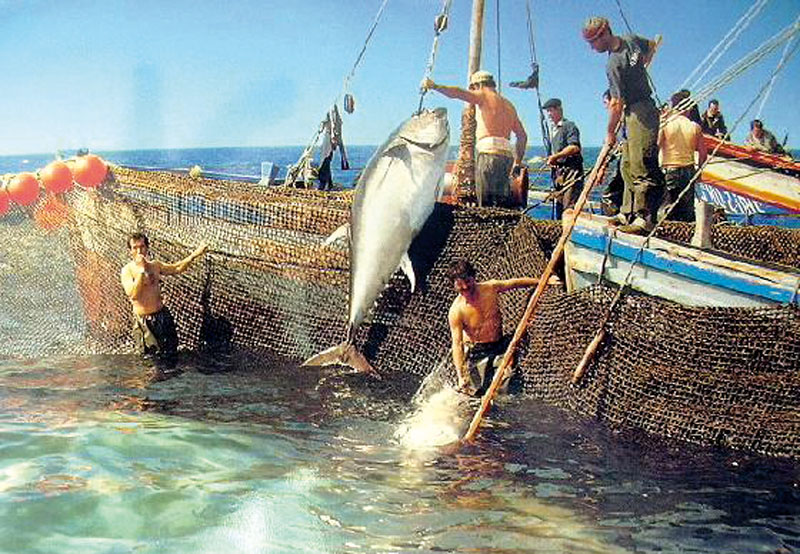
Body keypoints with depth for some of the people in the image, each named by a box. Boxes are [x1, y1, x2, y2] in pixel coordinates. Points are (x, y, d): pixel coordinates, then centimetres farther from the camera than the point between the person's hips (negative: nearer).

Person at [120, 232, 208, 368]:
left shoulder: (155, 265, 3)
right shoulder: (127, 270, -11)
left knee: (170, 356, 9)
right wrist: (142, 270, -27)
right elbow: (133, 294, -24)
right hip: (143, 320, -4)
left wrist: (195, 254, 4)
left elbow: (176, 268, 15)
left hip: (161, 315, 4)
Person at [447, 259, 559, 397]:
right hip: (476, 353, -3)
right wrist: (460, 376, -30)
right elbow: (456, 344, -23)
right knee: (476, 392, -2)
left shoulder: (490, 287, -12)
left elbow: (516, 283, 5)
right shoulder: (456, 311, -23)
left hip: (500, 346, 4)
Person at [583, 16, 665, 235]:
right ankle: (628, 214, 18)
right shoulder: (631, 40, 5)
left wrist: (610, 133, -5)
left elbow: (616, 104, -17)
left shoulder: (614, 64, -20)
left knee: (641, 167, -12)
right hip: (637, 112, 10)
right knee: (628, 166, 13)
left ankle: (644, 219, -14)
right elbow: (651, 46, 28)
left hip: (640, 113, -10)